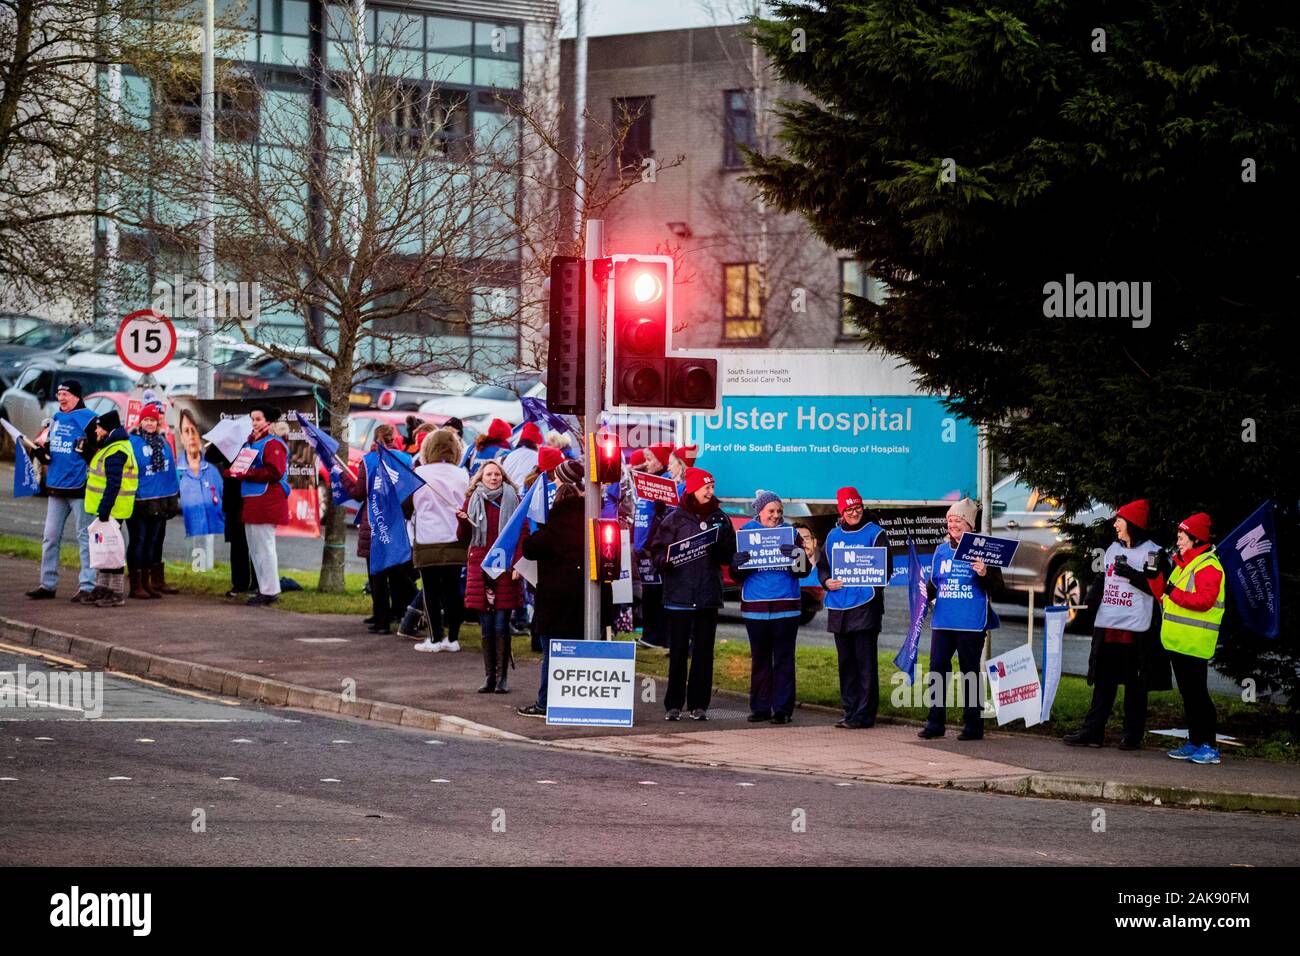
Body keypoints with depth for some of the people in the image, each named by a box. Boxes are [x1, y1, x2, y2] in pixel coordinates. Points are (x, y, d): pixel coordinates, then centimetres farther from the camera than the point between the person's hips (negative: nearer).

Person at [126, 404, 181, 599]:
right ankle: (136, 585, 3)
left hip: (160, 501, 6)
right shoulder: (132, 443, -8)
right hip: (139, 501, -6)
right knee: (138, 542, -1)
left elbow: (171, 471, 13)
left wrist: (173, 498, 10)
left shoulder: (164, 443, 10)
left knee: (153, 542, 11)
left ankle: (147, 582, 19)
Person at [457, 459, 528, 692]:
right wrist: (463, 522, -9)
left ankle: (502, 677, 0)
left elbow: (522, 534, 3)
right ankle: (489, 677, 7)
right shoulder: (472, 501, 10)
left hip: (505, 567, -2)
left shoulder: (512, 499, 5)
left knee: (501, 626, -5)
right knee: (487, 627, 2)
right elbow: (463, 539, 11)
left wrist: (517, 564, -8)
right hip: (480, 566, 2)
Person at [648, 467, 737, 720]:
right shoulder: (675, 519, 2)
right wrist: (665, 561, -20)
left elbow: (730, 555, 12)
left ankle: (699, 704, 9)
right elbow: (658, 549, 1)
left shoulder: (720, 519, 10)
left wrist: (720, 545, -9)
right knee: (677, 652, 0)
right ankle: (674, 704, 6)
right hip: (678, 594, -3)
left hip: (708, 595, 3)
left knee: (704, 652, 4)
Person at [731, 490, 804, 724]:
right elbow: (735, 573, 4)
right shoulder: (746, 532, 4)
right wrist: (738, 563, -19)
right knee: (760, 658, 7)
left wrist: (797, 558, -23)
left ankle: (782, 709, 2)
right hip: (755, 605, 1)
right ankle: (760, 708, 14)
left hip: (786, 604, -1)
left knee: (784, 658, 0)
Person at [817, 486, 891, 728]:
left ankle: (865, 714, -4)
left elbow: (885, 567, -4)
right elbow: (822, 565, 17)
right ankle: (850, 711, 18)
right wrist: (827, 581, -3)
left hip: (865, 606, -6)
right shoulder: (833, 536, 14)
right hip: (839, 607, 6)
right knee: (845, 661, 11)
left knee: (866, 662, -6)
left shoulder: (875, 533, -1)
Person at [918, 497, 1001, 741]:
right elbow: (932, 586, 19)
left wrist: (985, 574, -24)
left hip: (971, 623, -5)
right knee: (937, 670, 2)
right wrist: (924, 592, -1)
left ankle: (973, 724, 9)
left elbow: (996, 586, -5)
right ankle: (935, 723, 7)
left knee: (970, 673, 2)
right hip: (942, 621, 5)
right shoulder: (941, 551, 12)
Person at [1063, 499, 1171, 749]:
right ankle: (1092, 731, 6)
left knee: (1135, 685, 2)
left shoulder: (1151, 552, -5)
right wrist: (1091, 600, 11)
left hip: (1135, 629, -6)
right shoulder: (1113, 549, 17)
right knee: (1103, 682, 6)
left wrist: (1130, 573, -20)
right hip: (1107, 626, 6)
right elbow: (1102, 578, 25)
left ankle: (1132, 735, 7)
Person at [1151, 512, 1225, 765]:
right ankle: (1194, 743, 19)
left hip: (1194, 645, -9)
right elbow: (1164, 595, 21)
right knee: (1187, 694, 13)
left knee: (1197, 694, -9)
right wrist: (1156, 576, 7)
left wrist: (1174, 593, -21)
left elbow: (1203, 601, -23)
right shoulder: (1182, 563, 18)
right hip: (1177, 642, 9)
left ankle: (1209, 746, -7)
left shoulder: (1208, 566, -12)